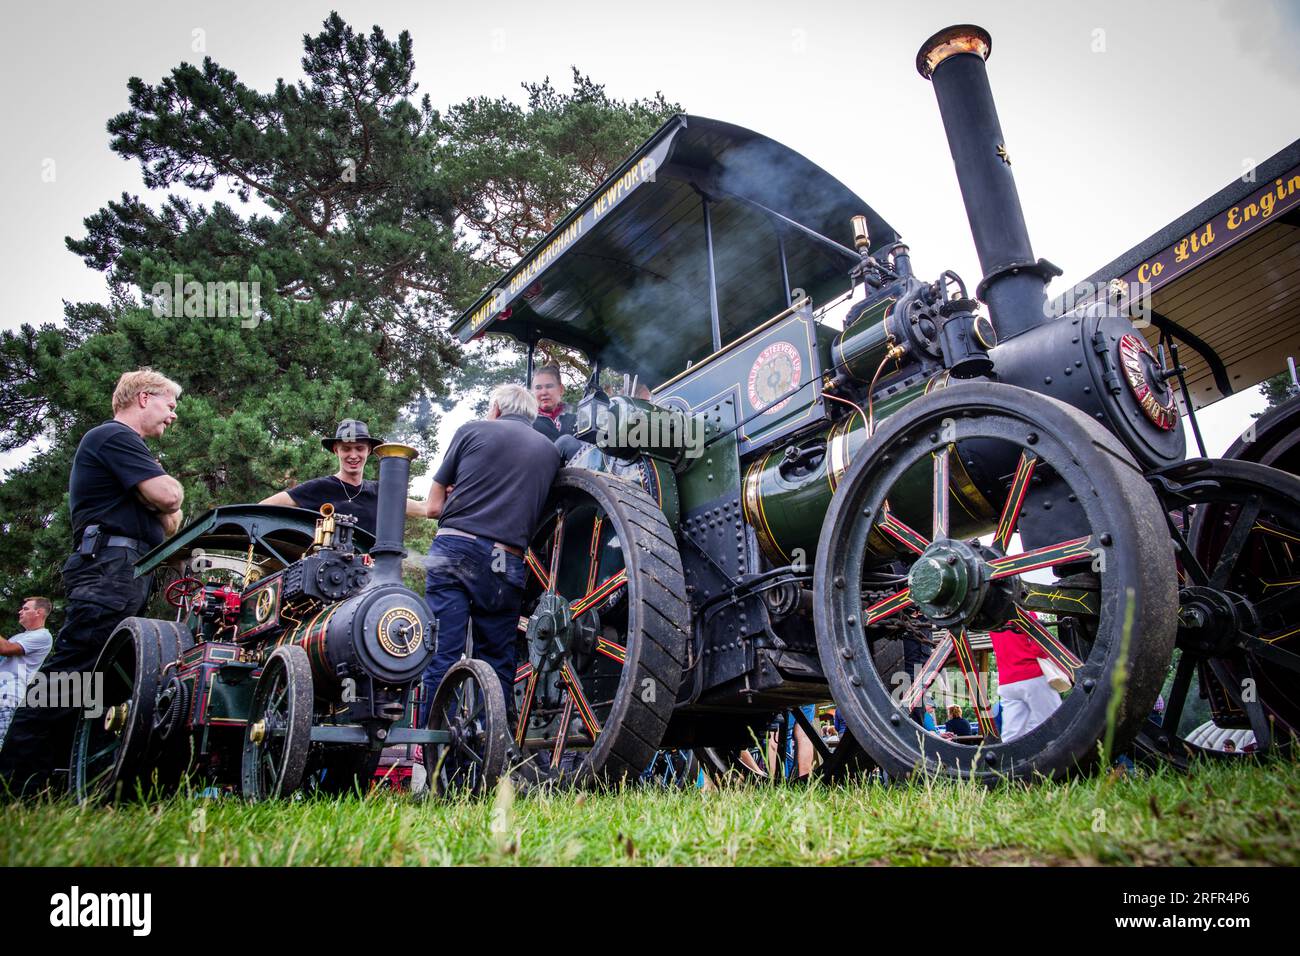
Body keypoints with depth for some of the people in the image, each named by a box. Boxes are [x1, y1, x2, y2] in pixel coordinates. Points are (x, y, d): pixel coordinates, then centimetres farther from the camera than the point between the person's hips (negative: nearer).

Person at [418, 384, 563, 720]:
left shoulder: (472, 430, 11)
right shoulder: (550, 450, 18)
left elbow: (433, 507, 11)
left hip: (454, 548, -2)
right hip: (507, 563, 2)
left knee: (442, 657, -3)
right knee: (497, 664, 11)